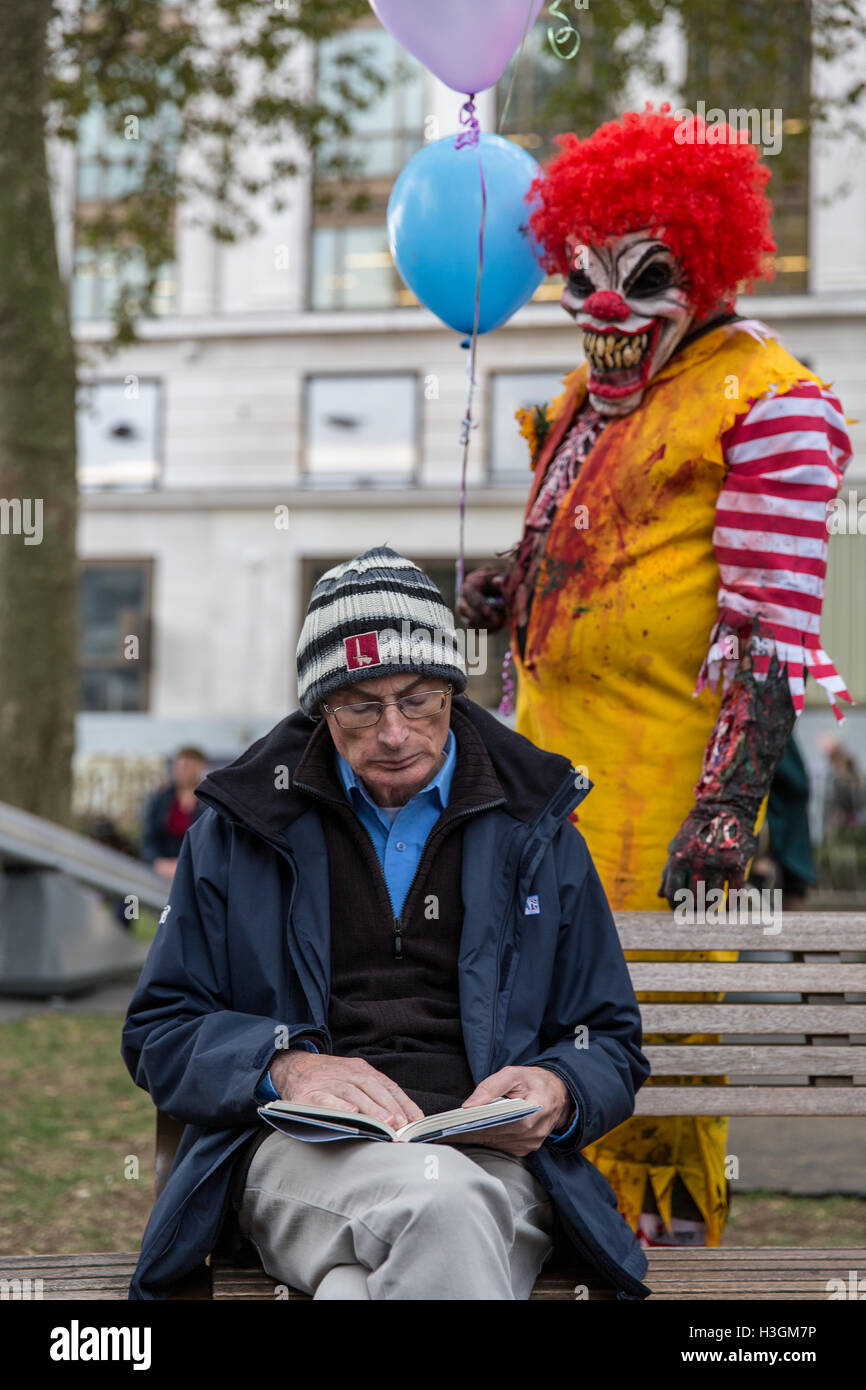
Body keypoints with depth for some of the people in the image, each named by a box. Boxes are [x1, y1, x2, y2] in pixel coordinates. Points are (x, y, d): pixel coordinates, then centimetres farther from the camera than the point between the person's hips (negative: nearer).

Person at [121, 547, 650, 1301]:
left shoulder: (535, 830, 17)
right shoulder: (240, 828, 15)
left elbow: (611, 1044, 21)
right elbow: (159, 1032, 14)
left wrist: (558, 1092, -4)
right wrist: (283, 1064, -7)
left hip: (489, 1154, 0)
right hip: (300, 1147, 0)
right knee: (439, 1200, -38)